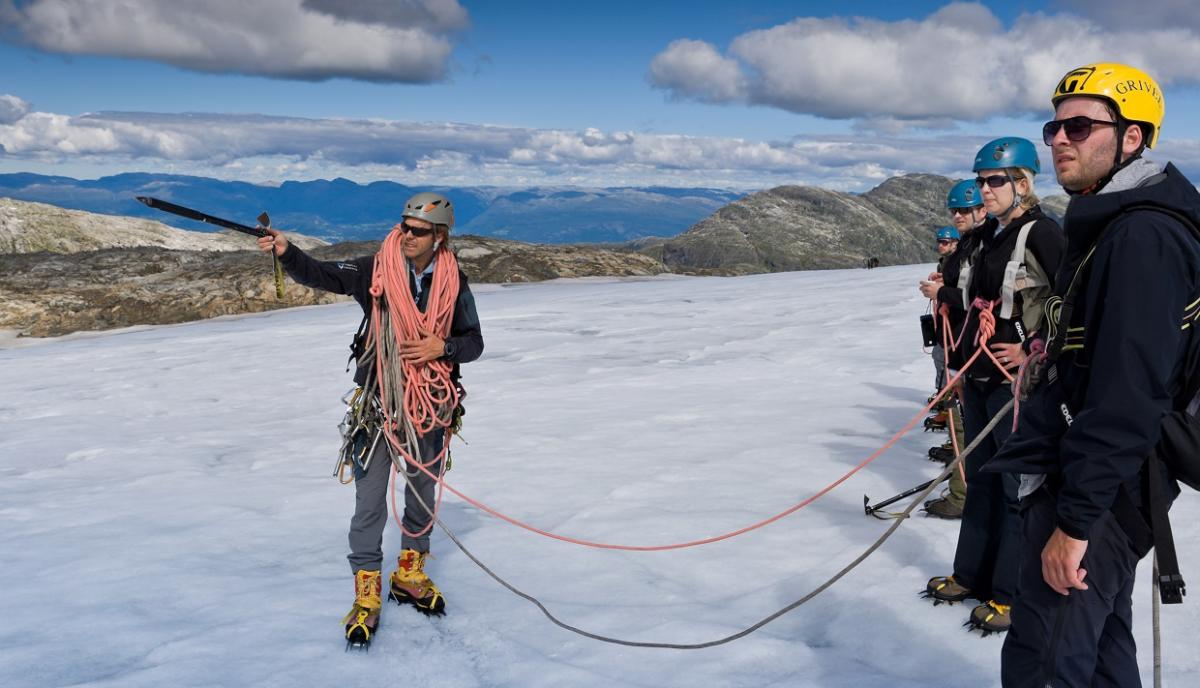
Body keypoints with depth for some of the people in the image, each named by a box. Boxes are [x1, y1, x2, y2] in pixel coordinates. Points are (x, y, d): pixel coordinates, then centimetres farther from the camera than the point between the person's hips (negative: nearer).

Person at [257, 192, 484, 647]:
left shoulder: (454, 283, -2)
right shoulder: (374, 270, -6)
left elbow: (474, 343, 3)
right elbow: (320, 275, -13)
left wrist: (441, 346, -16)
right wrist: (285, 252, -30)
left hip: (431, 404, 3)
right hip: (377, 402, -2)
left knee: (422, 492, 16)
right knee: (370, 499, -2)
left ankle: (410, 575, 36)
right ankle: (367, 594, 11)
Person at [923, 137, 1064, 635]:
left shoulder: (1040, 233, -13)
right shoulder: (989, 235, 12)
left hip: (1017, 379, -9)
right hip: (977, 375, 9)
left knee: (1019, 487, 0)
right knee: (981, 480, 17)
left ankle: (1012, 594, 11)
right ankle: (972, 575, 29)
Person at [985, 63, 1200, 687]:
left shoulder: (1144, 236, -20)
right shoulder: (1108, 226, 14)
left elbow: (1128, 394, -26)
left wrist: (1076, 518, -26)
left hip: (1099, 493, -11)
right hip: (1088, 480, 11)